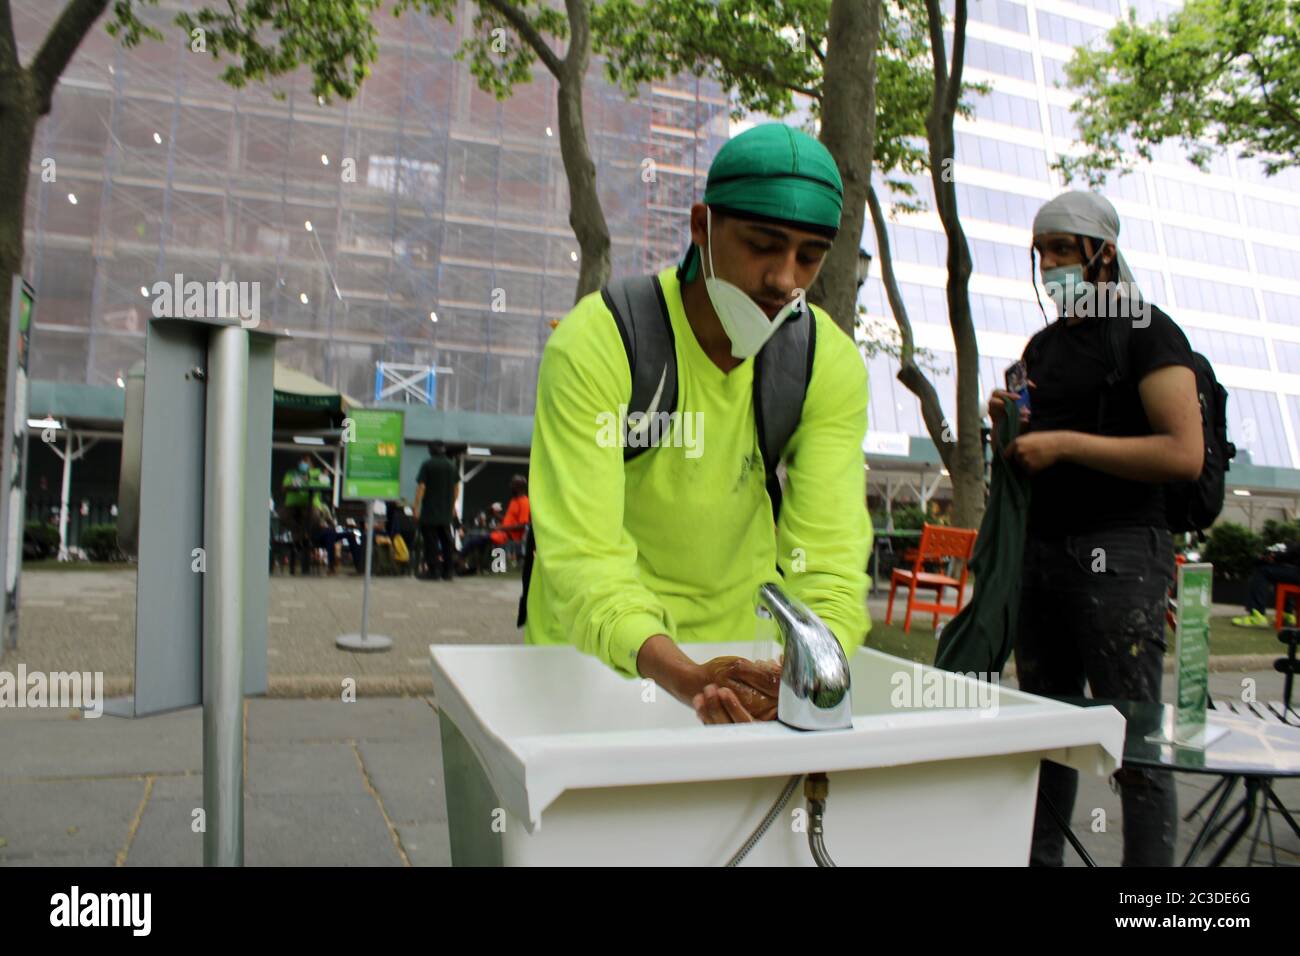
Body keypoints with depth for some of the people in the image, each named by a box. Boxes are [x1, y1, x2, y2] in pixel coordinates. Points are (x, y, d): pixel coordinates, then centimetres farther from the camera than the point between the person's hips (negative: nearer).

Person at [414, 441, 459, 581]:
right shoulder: (452, 465, 7)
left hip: (430, 510, -5)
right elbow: (457, 487, 13)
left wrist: (417, 506, -6)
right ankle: (448, 571, 13)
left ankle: (433, 571, -1)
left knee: (431, 541, 0)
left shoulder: (428, 464, -8)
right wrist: (453, 505, 23)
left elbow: (421, 486, -12)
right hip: (446, 511, 5)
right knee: (446, 540, 11)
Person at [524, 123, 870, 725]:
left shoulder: (832, 366, -15)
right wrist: (684, 676, -48)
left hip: (741, 638, 3)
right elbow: (584, 555, -32)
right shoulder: (594, 343, -25)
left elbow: (830, 558, -22)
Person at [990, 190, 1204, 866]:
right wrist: (1010, 425, 5)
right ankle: (1041, 855, 23)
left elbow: (1185, 454, -15)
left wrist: (1065, 442, -17)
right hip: (1043, 550, 7)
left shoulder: (1146, 331, -3)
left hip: (1119, 551, -7)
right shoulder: (1043, 345, 18)